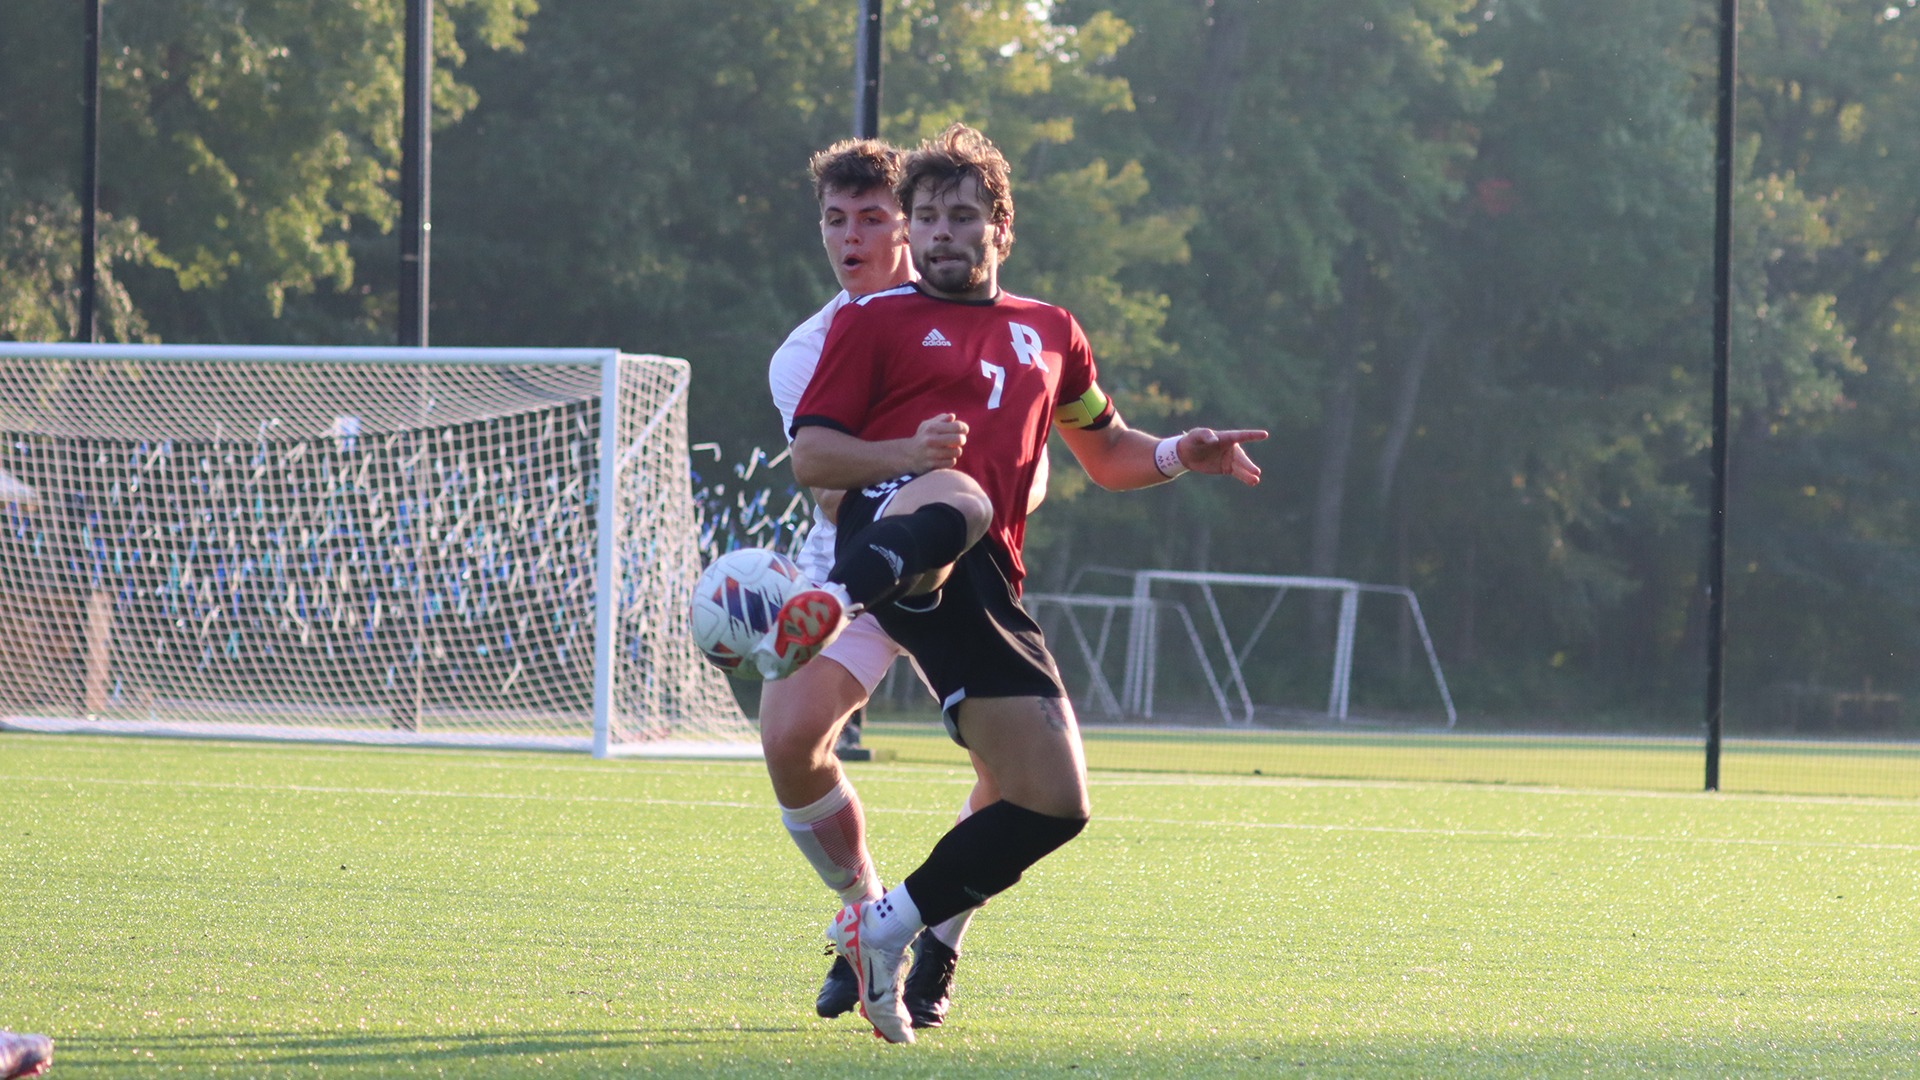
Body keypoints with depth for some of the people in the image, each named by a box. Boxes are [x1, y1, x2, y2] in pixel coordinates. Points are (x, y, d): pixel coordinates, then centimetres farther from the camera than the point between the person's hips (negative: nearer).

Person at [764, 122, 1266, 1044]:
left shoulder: (1049, 335, 28)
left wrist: (1177, 456, 16)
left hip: (980, 588, 6)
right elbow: (810, 456, 7)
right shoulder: (874, 320, 14)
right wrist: (909, 454, -13)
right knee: (955, 502, -44)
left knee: (1054, 805, -2)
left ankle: (886, 931, 13)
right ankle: (832, 601, -74)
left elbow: (1105, 455, 39)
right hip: (891, 521, -6)